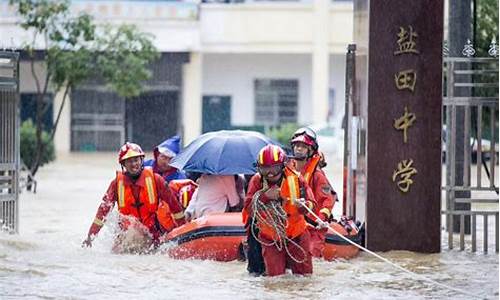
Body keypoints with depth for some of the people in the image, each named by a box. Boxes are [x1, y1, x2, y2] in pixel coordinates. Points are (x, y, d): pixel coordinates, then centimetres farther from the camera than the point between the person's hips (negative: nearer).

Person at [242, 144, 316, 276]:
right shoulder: (257, 181, -10)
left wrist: (303, 205, -35)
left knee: (305, 274, 6)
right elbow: (249, 209, -15)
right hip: (271, 238, -1)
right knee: (275, 275, 1)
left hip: (296, 235, 1)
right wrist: (265, 196, -29)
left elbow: (311, 204, -12)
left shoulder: (296, 178, -12)